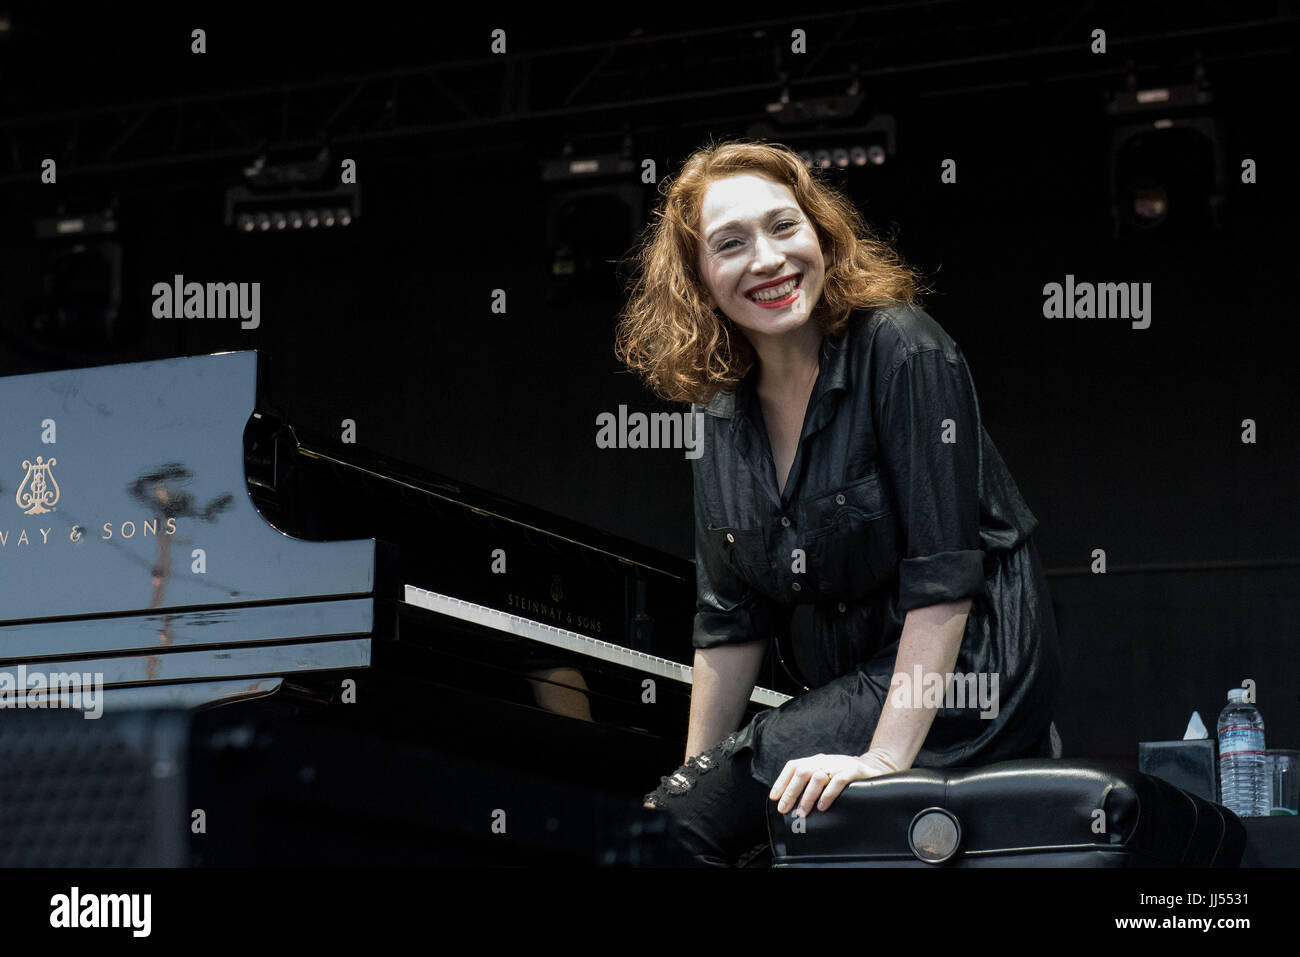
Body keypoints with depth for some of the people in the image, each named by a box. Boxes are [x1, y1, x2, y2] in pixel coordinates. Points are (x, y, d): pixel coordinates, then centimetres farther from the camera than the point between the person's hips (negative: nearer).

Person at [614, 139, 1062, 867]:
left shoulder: (904, 352, -13)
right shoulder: (726, 415, 8)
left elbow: (944, 574, -19)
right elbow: (732, 617, 11)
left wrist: (885, 757, -25)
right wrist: (695, 774, 5)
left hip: (967, 669, -8)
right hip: (854, 689, 8)